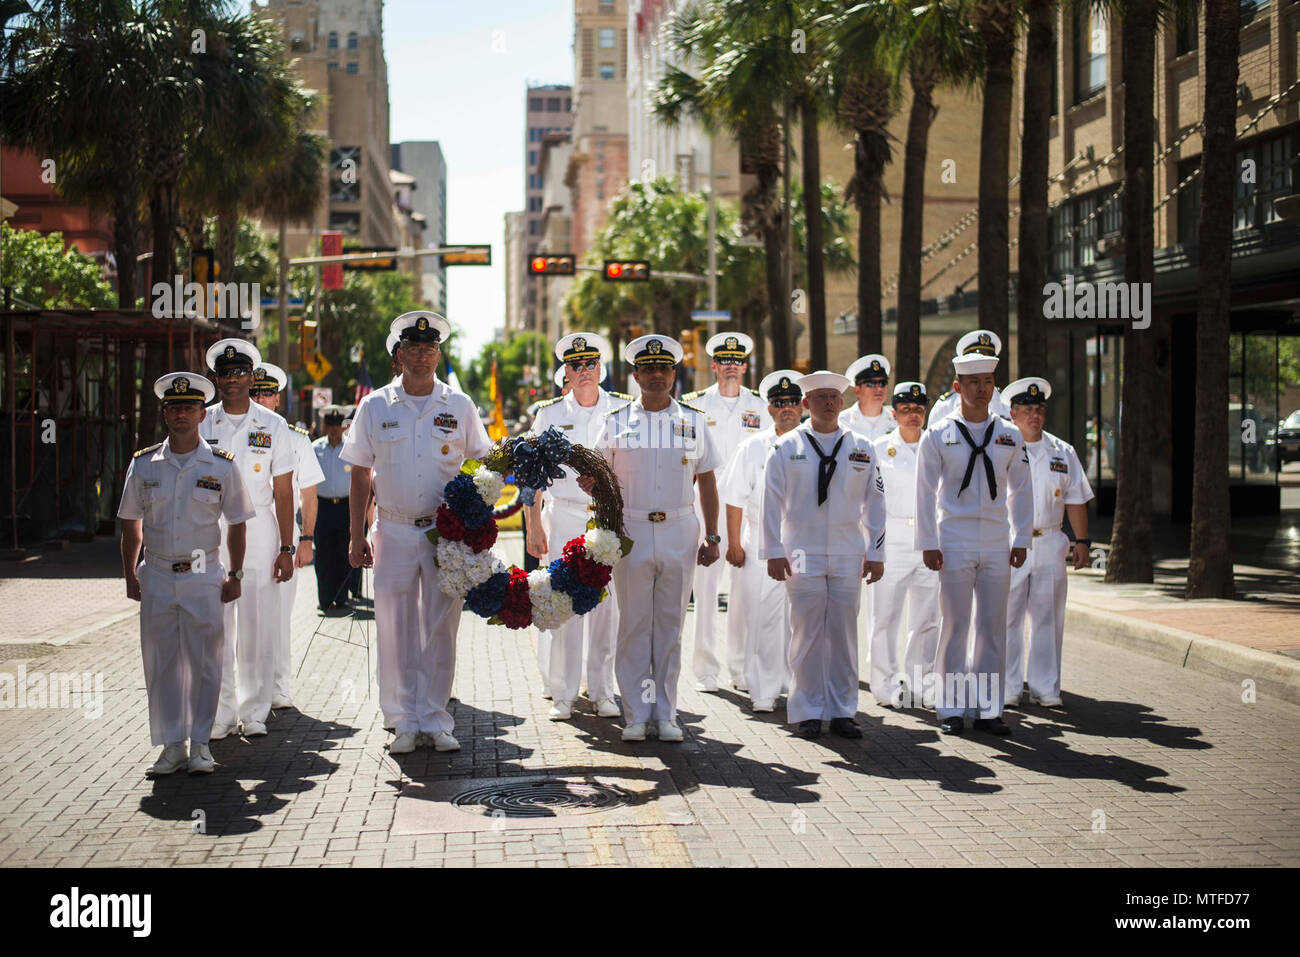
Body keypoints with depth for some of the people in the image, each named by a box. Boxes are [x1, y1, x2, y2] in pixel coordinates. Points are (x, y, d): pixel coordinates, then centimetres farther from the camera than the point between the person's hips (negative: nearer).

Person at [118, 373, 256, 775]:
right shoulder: (143, 464, 5)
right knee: (160, 662, 4)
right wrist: (130, 575, 6)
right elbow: (131, 525, 12)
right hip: (157, 575, 2)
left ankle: (200, 744, 12)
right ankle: (172, 745, 13)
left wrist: (235, 574, 1)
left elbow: (236, 524, 7)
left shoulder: (221, 465, 1)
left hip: (204, 576, -2)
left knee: (204, 661, 0)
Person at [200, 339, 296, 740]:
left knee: (257, 628, 1)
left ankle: (254, 714, 11)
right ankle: (219, 715, 9)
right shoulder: (201, 424, 7)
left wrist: (286, 548, -3)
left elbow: (283, 492, 3)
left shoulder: (273, 426, 5)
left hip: (259, 533, -1)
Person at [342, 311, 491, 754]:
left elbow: (481, 465, 11)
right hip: (394, 531, 0)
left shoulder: (458, 405, 4)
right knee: (396, 629, 3)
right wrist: (356, 536, 3)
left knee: (440, 629, 3)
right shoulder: (374, 407, 4)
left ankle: (435, 721, 12)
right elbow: (360, 475, 7)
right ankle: (405, 721, 13)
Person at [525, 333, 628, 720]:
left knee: (607, 606, 2)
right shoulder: (549, 414, 5)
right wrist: (534, 526, 0)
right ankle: (562, 694, 6)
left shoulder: (624, 410, 5)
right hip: (563, 516, 0)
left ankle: (602, 691, 13)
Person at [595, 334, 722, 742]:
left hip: (679, 532, 1)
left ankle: (665, 713, 12)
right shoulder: (617, 422, 4)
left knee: (670, 625, 5)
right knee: (634, 625, 1)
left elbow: (707, 482, 10)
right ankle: (635, 715, 8)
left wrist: (712, 536, 5)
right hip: (631, 531, -1)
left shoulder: (693, 421, 7)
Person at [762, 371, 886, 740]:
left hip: (848, 557, 2)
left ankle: (842, 712, 12)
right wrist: (774, 553, -4)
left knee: (844, 634, 4)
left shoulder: (861, 448, 9)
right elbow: (772, 501, 2)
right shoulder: (786, 447, 3)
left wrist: (875, 553, 6)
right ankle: (808, 713, 7)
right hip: (803, 556, -2)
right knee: (807, 634, -1)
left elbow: (875, 502, 11)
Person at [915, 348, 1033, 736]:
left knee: (993, 627, 5)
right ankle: (950, 708, 9)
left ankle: (987, 707, 12)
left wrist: (1020, 540, 6)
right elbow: (925, 492, 0)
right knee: (954, 626, 1)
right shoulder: (938, 435, 0)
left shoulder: (1009, 435, 8)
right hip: (954, 546, -3)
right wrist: (928, 543, -5)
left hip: (997, 546, 3)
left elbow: (1021, 490, 12)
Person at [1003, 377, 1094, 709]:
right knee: (1007, 617, -2)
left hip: (1050, 544, 3)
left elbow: (1075, 500, 14)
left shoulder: (1063, 453, 11)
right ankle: (1007, 689, 5)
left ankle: (1045, 688, 11)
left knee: (1048, 618, 5)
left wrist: (1082, 541, 7)